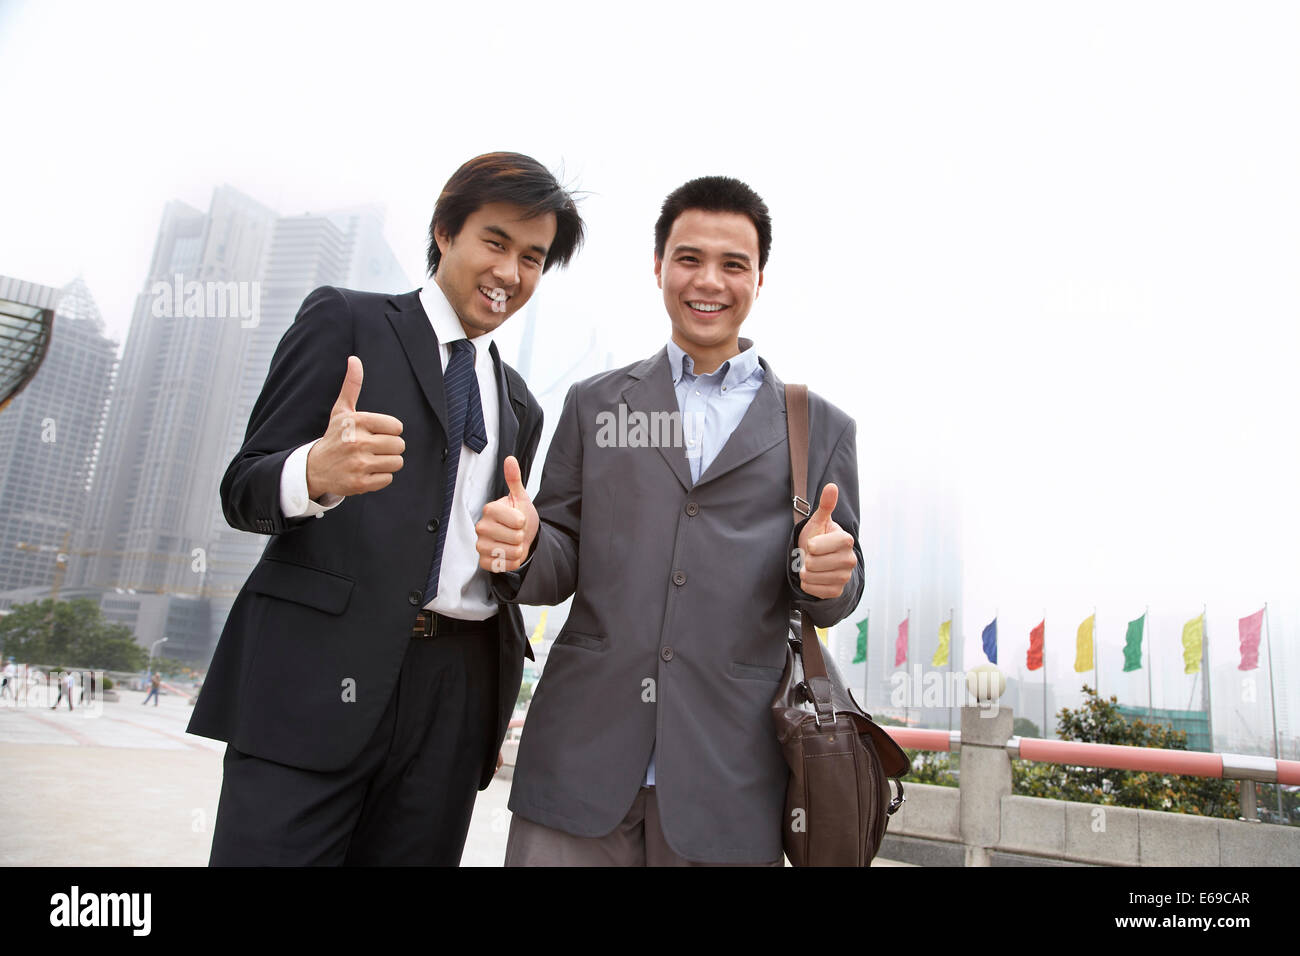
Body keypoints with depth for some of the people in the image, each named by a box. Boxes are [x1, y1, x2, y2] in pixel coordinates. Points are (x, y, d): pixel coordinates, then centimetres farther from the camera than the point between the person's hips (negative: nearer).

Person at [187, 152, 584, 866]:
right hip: (317, 677, -4)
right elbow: (241, 491, -1)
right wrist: (314, 473, -22)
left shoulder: (519, 404, 21)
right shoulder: (343, 320, 6)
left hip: (455, 698, 4)